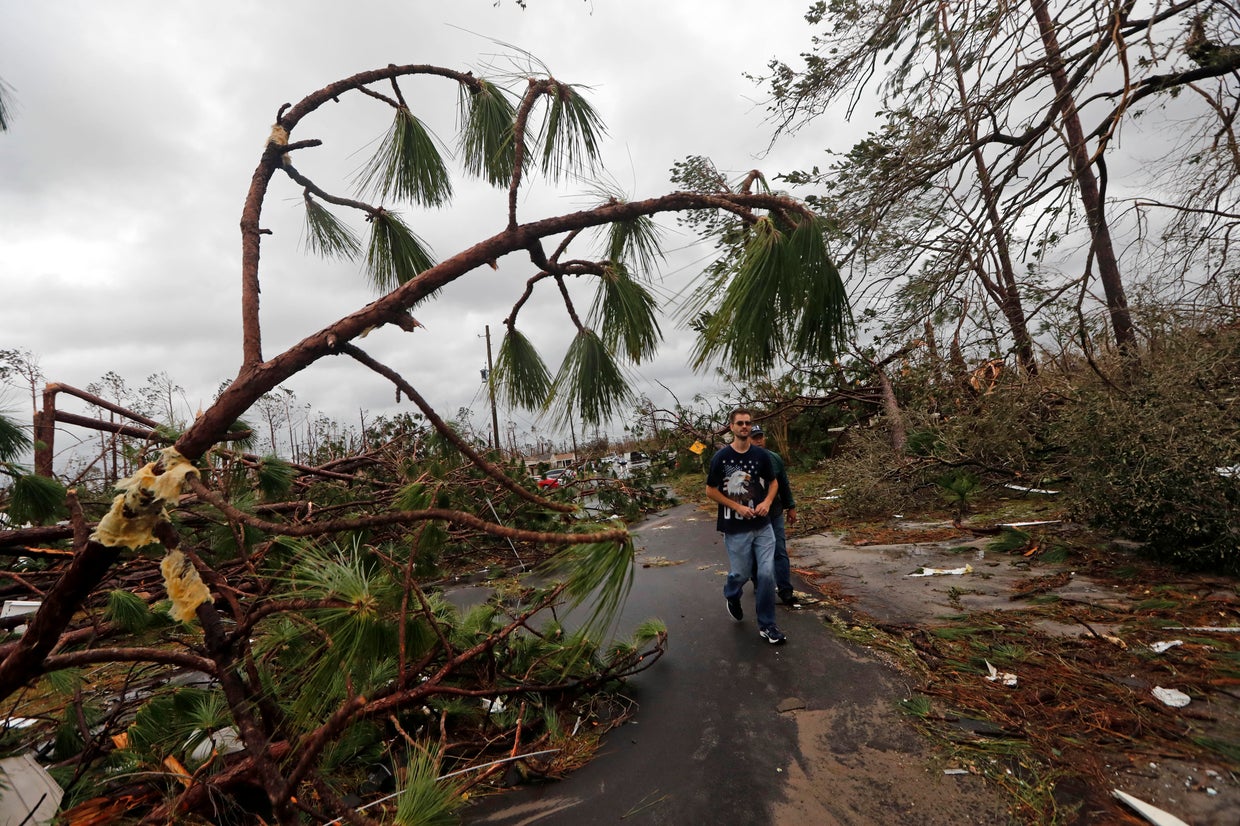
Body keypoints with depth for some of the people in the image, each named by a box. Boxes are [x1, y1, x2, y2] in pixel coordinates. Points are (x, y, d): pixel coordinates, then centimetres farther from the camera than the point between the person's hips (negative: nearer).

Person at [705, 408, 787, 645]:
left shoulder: (761, 455, 1)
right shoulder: (721, 457, -8)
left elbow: (773, 483, 12)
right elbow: (711, 491, -4)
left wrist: (767, 502, -8)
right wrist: (738, 507, -13)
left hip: (763, 526, 3)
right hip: (735, 528, -2)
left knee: (767, 573, -1)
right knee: (741, 573, 9)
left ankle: (766, 625, 16)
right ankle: (732, 597, 44)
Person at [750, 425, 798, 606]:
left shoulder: (775, 458, 3)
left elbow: (784, 484, 10)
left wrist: (790, 507, 11)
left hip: (775, 514, 3)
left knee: (780, 552, 3)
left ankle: (785, 591, 9)